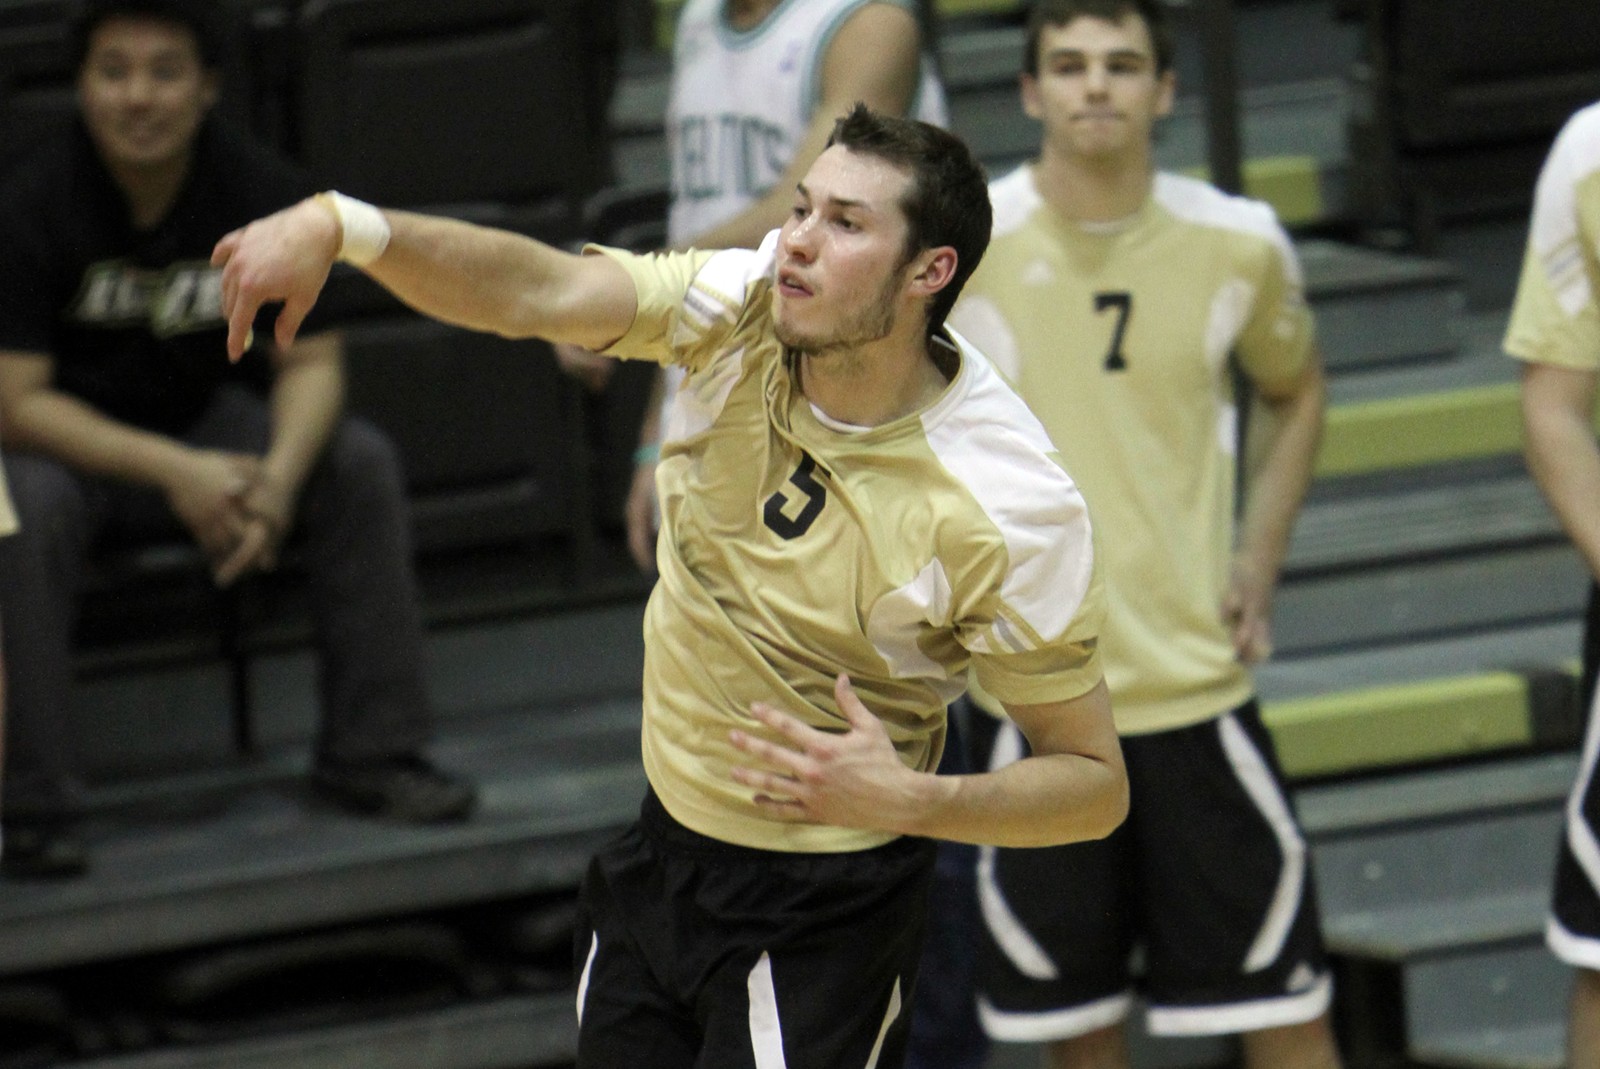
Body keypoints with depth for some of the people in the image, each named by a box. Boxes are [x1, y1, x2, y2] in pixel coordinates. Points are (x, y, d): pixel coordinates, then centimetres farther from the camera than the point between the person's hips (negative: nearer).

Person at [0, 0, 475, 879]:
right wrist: (175, 474, -31)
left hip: (201, 425, 4)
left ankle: (370, 752, -7)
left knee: (360, 462, -17)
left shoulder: (263, 196, -9)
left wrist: (277, 474, -28)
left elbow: (310, 361, -5)